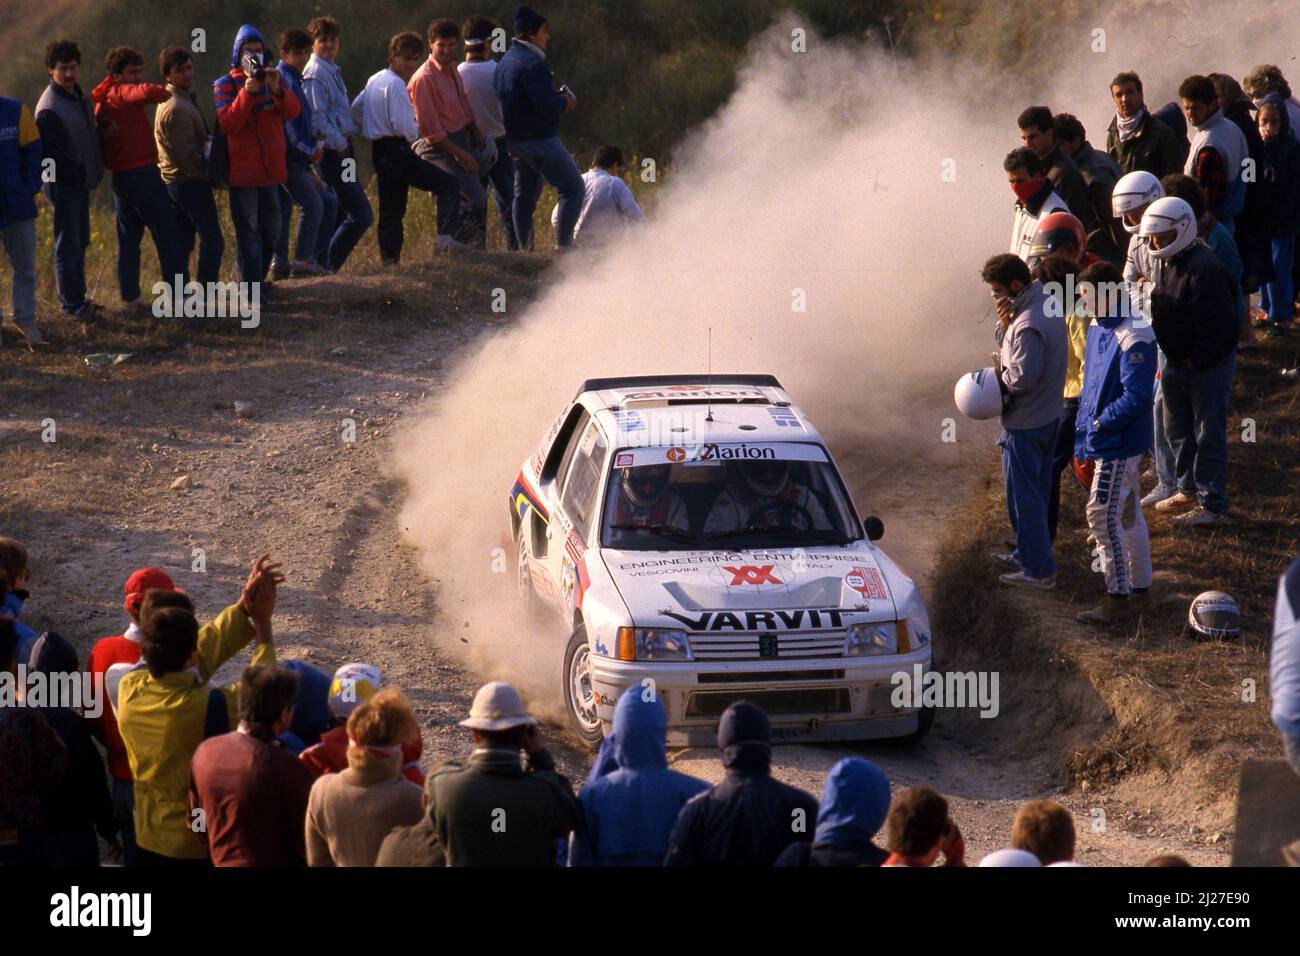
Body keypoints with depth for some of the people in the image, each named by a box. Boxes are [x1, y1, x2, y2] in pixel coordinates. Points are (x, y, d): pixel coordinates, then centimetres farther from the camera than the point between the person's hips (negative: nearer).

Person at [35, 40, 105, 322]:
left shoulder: (81, 98, 9)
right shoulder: (49, 109, -20)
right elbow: (51, 156, -22)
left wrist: (95, 170, 10)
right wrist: (82, 174, -18)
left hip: (82, 182, 9)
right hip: (63, 184, -9)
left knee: (80, 243, 16)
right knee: (68, 246, -3)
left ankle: (77, 299, 25)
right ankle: (71, 303, 3)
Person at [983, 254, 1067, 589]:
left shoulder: (1028, 325, -27)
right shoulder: (1048, 307, 5)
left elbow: (1022, 378, -29)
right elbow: (1010, 348, 11)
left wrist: (998, 377, -10)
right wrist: (1005, 325, -8)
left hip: (1024, 423, -10)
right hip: (1049, 416, 10)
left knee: (1023, 497, 0)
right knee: (1037, 492, 21)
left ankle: (1038, 570, 6)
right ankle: (1028, 555, 35)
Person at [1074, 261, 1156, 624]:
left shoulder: (1133, 338, -22)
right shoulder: (1098, 329, 8)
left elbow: (1136, 397, -25)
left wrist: (1099, 425, -18)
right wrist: (1082, 430, 12)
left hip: (1120, 443, -10)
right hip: (1103, 440, 10)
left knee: (1103, 515, -9)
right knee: (1128, 514, 17)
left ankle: (1119, 598, -3)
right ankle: (1140, 589, 27)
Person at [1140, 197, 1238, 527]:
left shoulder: (1204, 268, -24)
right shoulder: (1169, 262, 7)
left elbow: (1219, 324, -26)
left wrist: (1196, 360, -19)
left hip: (1209, 364, -10)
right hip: (1177, 362, 10)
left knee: (1209, 435, -1)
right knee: (1178, 429, 21)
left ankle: (1212, 504, 6)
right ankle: (1189, 490, 36)